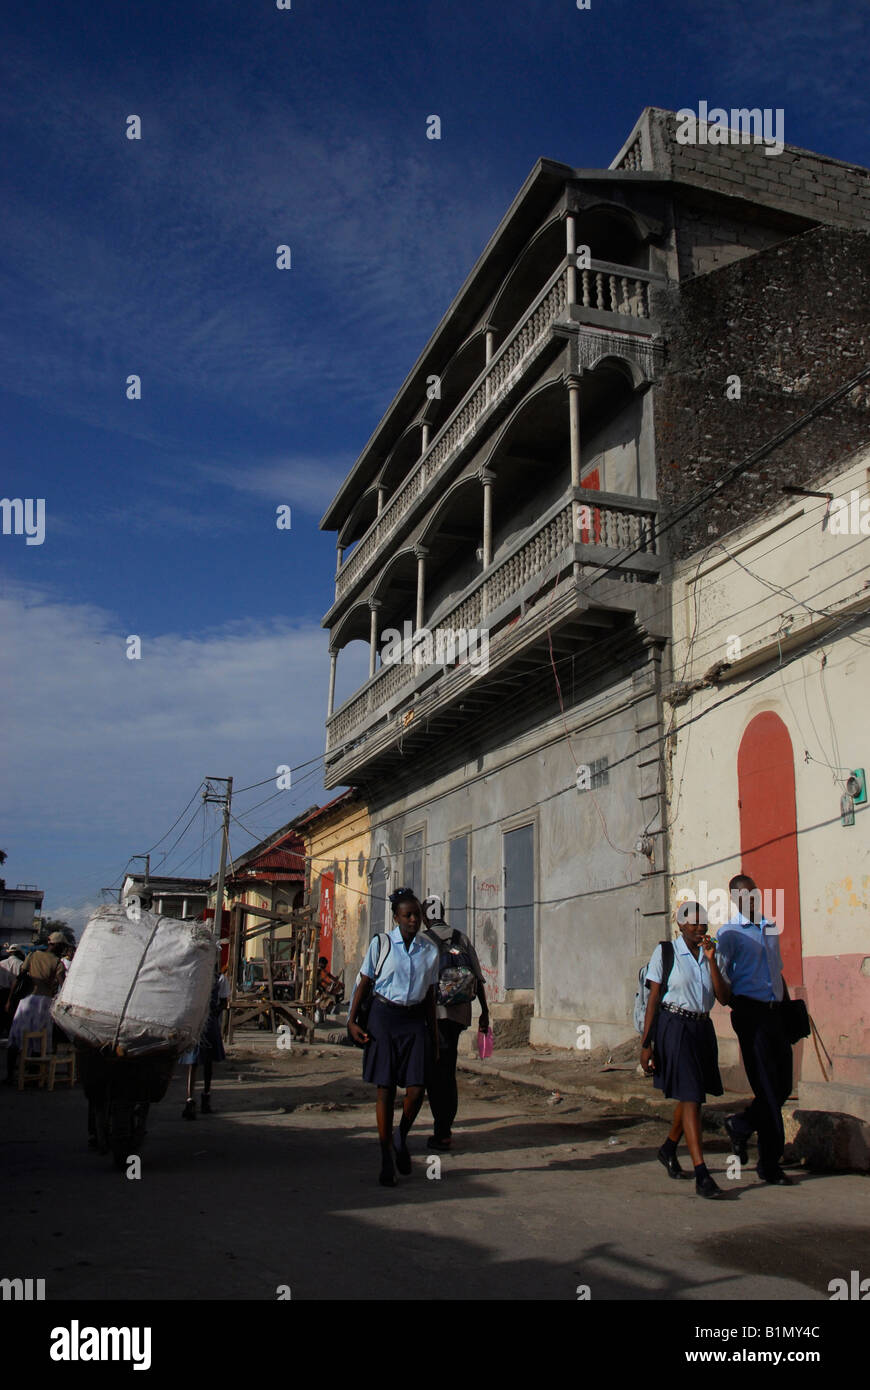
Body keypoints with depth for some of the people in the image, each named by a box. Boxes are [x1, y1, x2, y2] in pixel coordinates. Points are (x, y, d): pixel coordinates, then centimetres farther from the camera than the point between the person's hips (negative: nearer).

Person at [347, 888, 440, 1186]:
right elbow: (364, 984, 3)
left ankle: (401, 1138, 24)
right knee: (385, 1089, 0)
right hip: (383, 1017, -2)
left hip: (415, 1020, 2)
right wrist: (351, 1021, -3)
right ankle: (386, 1159, 12)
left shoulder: (430, 950, 6)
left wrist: (433, 1032, 13)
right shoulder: (381, 944, -2)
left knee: (416, 1089, -6)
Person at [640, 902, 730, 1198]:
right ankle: (701, 1175, -11)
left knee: (692, 1095, 17)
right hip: (674, 1027, -6)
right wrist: (646, 1044, -10)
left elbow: (724, 998, -4)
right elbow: (653, 999, -7)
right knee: (690, 1097, -11)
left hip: (702, 1029, 6)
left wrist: (711, 960, -13)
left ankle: (668, 1149, 41)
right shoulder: (665, 952, -6)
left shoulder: (710, 954, 7)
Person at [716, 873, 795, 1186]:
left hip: (775, 1010, 6)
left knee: (783, 1086, 7)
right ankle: (769, 1165, 7)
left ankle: (741, 1125, 30)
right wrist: (734, 1006, -19)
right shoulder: (730, 933, -4)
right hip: (751, 1011, -6)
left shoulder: (770, 927, 16)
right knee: (767, 1089, -3)